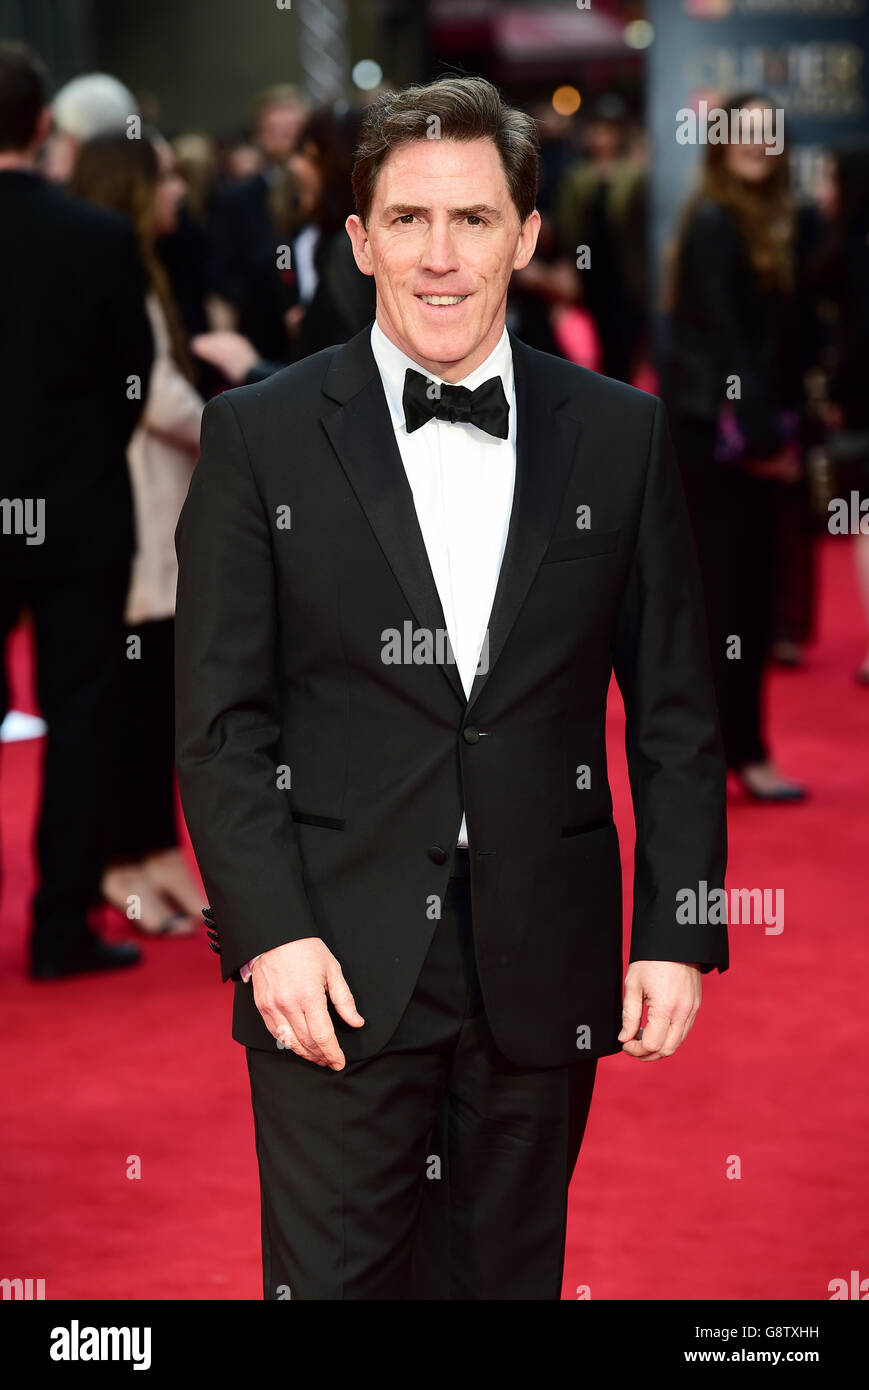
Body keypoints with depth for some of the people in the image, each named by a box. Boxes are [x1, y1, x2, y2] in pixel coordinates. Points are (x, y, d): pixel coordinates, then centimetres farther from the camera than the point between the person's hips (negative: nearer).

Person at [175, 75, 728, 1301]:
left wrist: (677, 935, 0)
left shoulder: (620, 436, 5)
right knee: (335, 1279, 0)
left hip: (543, 968, 2)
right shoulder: (262, 434, 0)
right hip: (334, 965, -2)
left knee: (509, 1275, 11)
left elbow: (676, 714, 6)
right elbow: (220, 718, -1)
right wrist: (269, 935, -10)